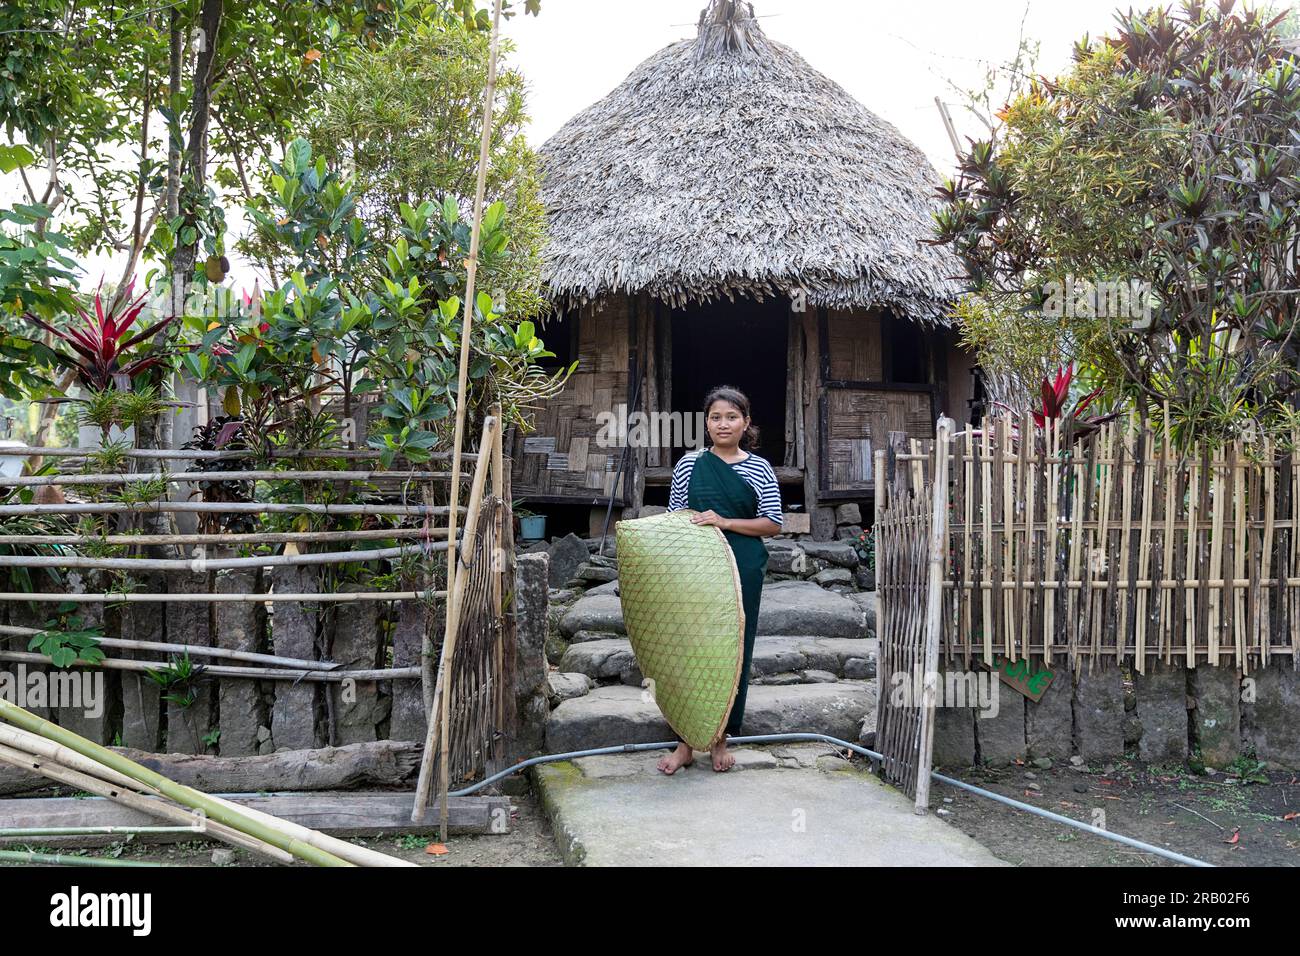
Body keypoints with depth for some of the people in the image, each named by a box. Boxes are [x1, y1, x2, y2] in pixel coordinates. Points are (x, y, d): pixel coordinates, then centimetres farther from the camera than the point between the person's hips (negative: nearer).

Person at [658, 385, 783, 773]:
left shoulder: (759, 468, 2)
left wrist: (725, 522, -12)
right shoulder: (690, 464, 4)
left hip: (743, 570, 0)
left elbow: (773, 524, 0)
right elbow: (674, 518, 8)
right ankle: (685, 742, 13)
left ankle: (720, 739, 19)